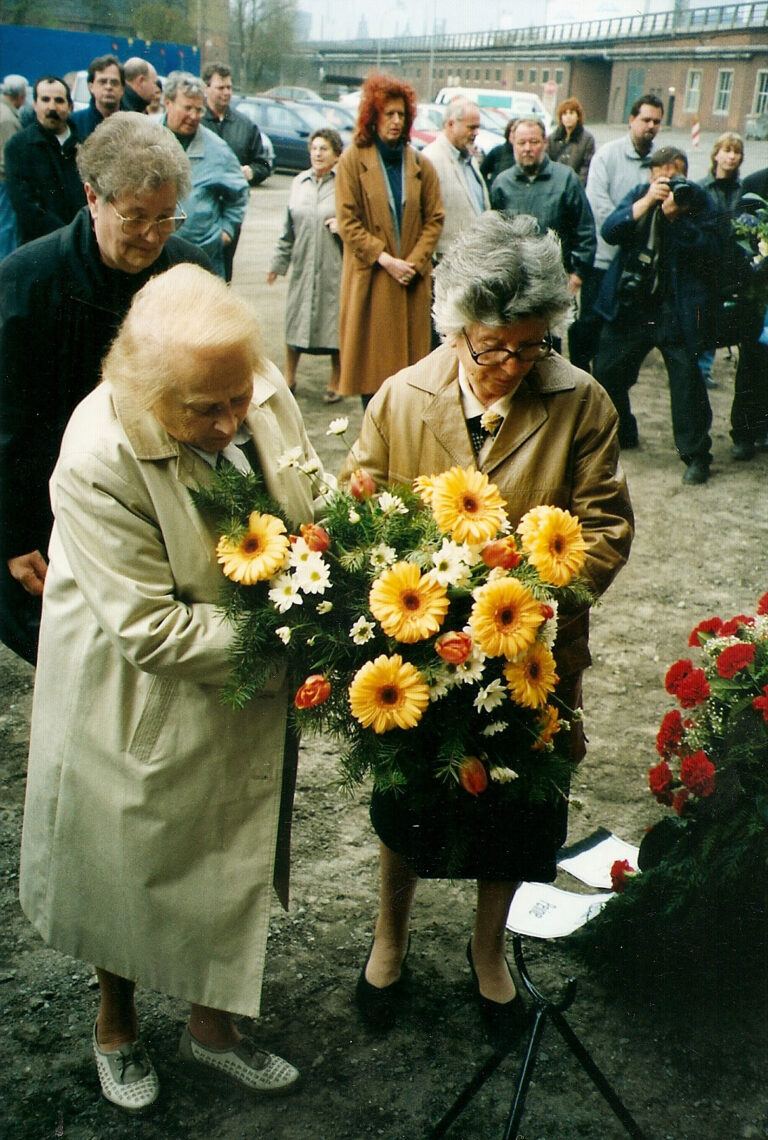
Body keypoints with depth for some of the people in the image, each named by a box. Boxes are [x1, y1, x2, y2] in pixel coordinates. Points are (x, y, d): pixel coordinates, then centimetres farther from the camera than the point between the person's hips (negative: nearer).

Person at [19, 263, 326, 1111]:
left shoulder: (263, 391, -15)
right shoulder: (98, 460, -31)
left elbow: (313, 504, 3)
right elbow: (152, 629, -28)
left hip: (247, 698, 5)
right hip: (143, 709, -5)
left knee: (232, 858, 23)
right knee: (131, 869, 19)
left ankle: (211, 1025, 50)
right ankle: (115, 1022, 52)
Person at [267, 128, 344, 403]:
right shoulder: (299, 183, 12)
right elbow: (288, 229, 18)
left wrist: (344, 227, -18)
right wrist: (278, 263, 18)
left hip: (335, 267, -4)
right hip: (303, 265, 4)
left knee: (336, 322, 1)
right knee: (295, 319, 9)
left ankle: (335, 383, 16)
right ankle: (289, 378, 24)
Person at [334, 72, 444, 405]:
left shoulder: (421, 165, 10)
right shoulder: (352, 161, 1)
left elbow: (434, 219, 7)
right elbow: (348, 222, -5)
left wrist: (414, 262, -8)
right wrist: (386, 259, -13)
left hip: (413, 281, 3)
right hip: (369, 280, -2)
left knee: (410, 358, 3)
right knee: (371, 361, 0)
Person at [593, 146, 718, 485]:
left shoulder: (698, 200, -1)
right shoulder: (639, 194, 6)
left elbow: (707, 246, -13)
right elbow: (610, 231, -8)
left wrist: (676, 216, -22)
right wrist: (647, 201, -18)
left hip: (677, 310, -4)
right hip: (630, 304, 4)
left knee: (687, 381, -6)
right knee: (607, 372, 11)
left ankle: (696, 454, 6)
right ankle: (619, 434, 34)